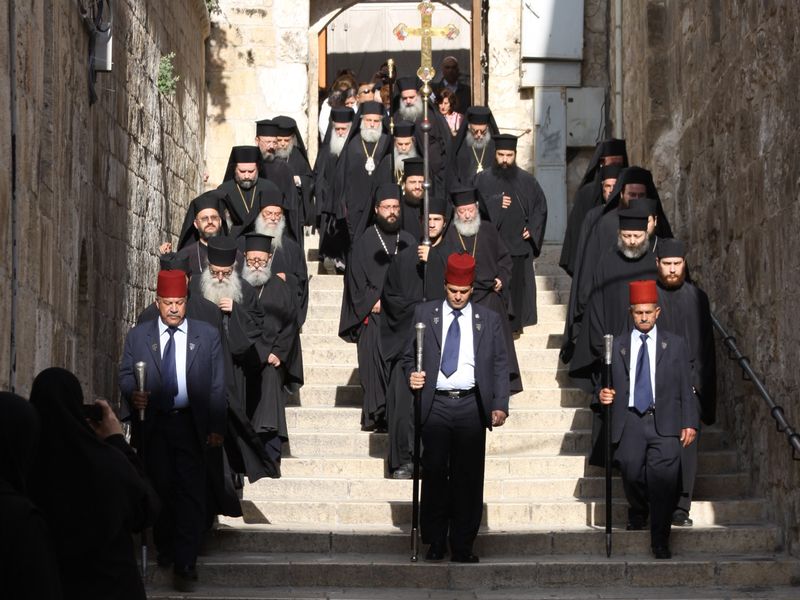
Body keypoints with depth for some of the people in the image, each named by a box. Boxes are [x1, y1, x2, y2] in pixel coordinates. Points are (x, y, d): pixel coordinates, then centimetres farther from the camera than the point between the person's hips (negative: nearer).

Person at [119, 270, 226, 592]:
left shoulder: (207, 335, 5)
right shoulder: (137, 336, 8)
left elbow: (217, 385, 4)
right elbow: (125, 374, 9)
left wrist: (216, 428, -2)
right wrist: (132, 394, -14)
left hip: (191, 424, -1)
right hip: (153, 425, 1)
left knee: (190, 492, -7)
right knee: (160, 489, 7)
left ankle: (185, 565, -7)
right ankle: (165, 550, 25)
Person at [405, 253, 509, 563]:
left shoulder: (489, 320, 10)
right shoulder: (424, 314, 9)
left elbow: (500, 366, 8)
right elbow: (410, 355, 11)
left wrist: (500, 405, -4)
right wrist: (412, 375, -11)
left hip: (471, 406, 0)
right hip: (436, 405, 0)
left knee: (469, 478, 0)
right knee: (434, 474, -3)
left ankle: (462, 546, 6)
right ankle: (435, 543, 6)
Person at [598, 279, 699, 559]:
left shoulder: (675, 344, 10)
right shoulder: (617, 345, 10)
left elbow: (686, 387, 9)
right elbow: (611, 384, 15)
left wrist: (689, 423, 2)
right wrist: (604, 395, -8)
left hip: (664, 422, -1)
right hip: (630, 421, 1)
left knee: (663, 478, -11)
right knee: (631, 471, -13)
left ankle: (660, 542, -2)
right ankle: (637, 511, 23)